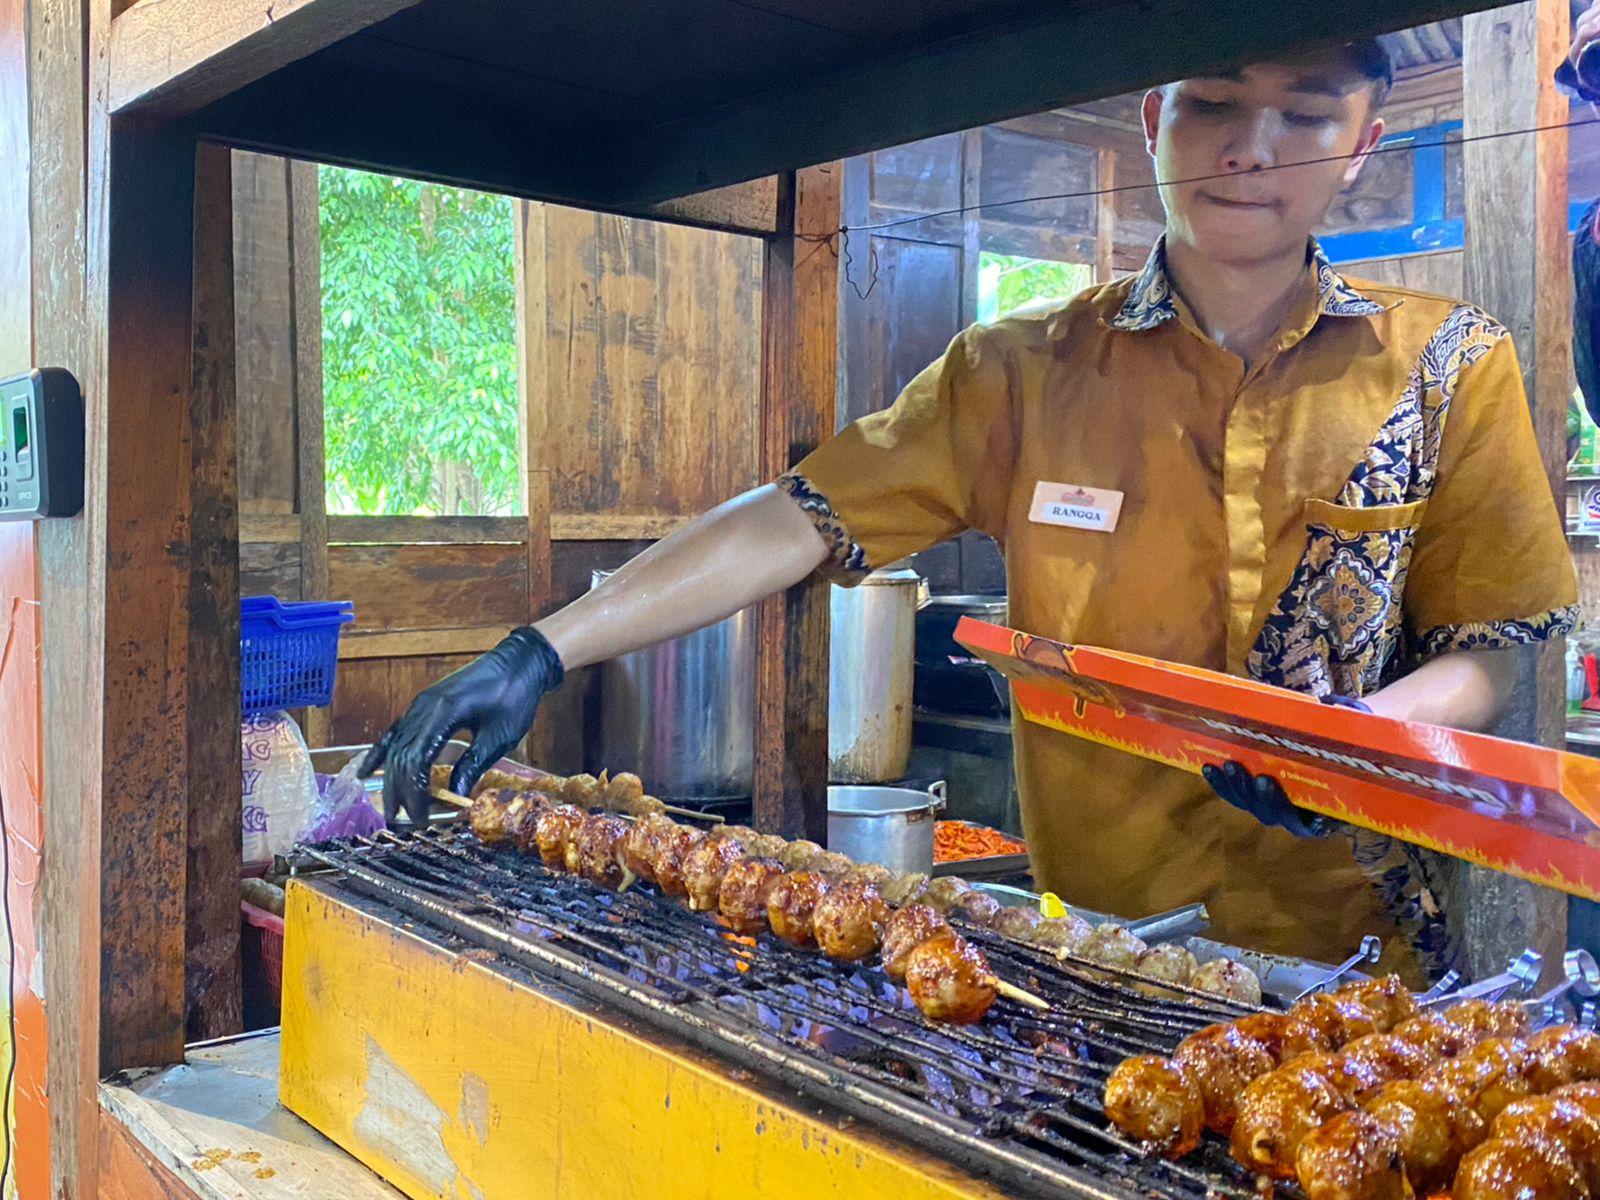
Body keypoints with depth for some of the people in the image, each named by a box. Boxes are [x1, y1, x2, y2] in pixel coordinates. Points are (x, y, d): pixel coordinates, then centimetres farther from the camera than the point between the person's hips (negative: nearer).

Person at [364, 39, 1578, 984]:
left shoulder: (1452, 367, -3)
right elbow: (800, 521, -11)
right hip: (1092, 941, 0)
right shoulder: (1029, 371, -4)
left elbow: (1488, 650, -1)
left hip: (1349, 946, 1)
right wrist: (543, 652, -19)